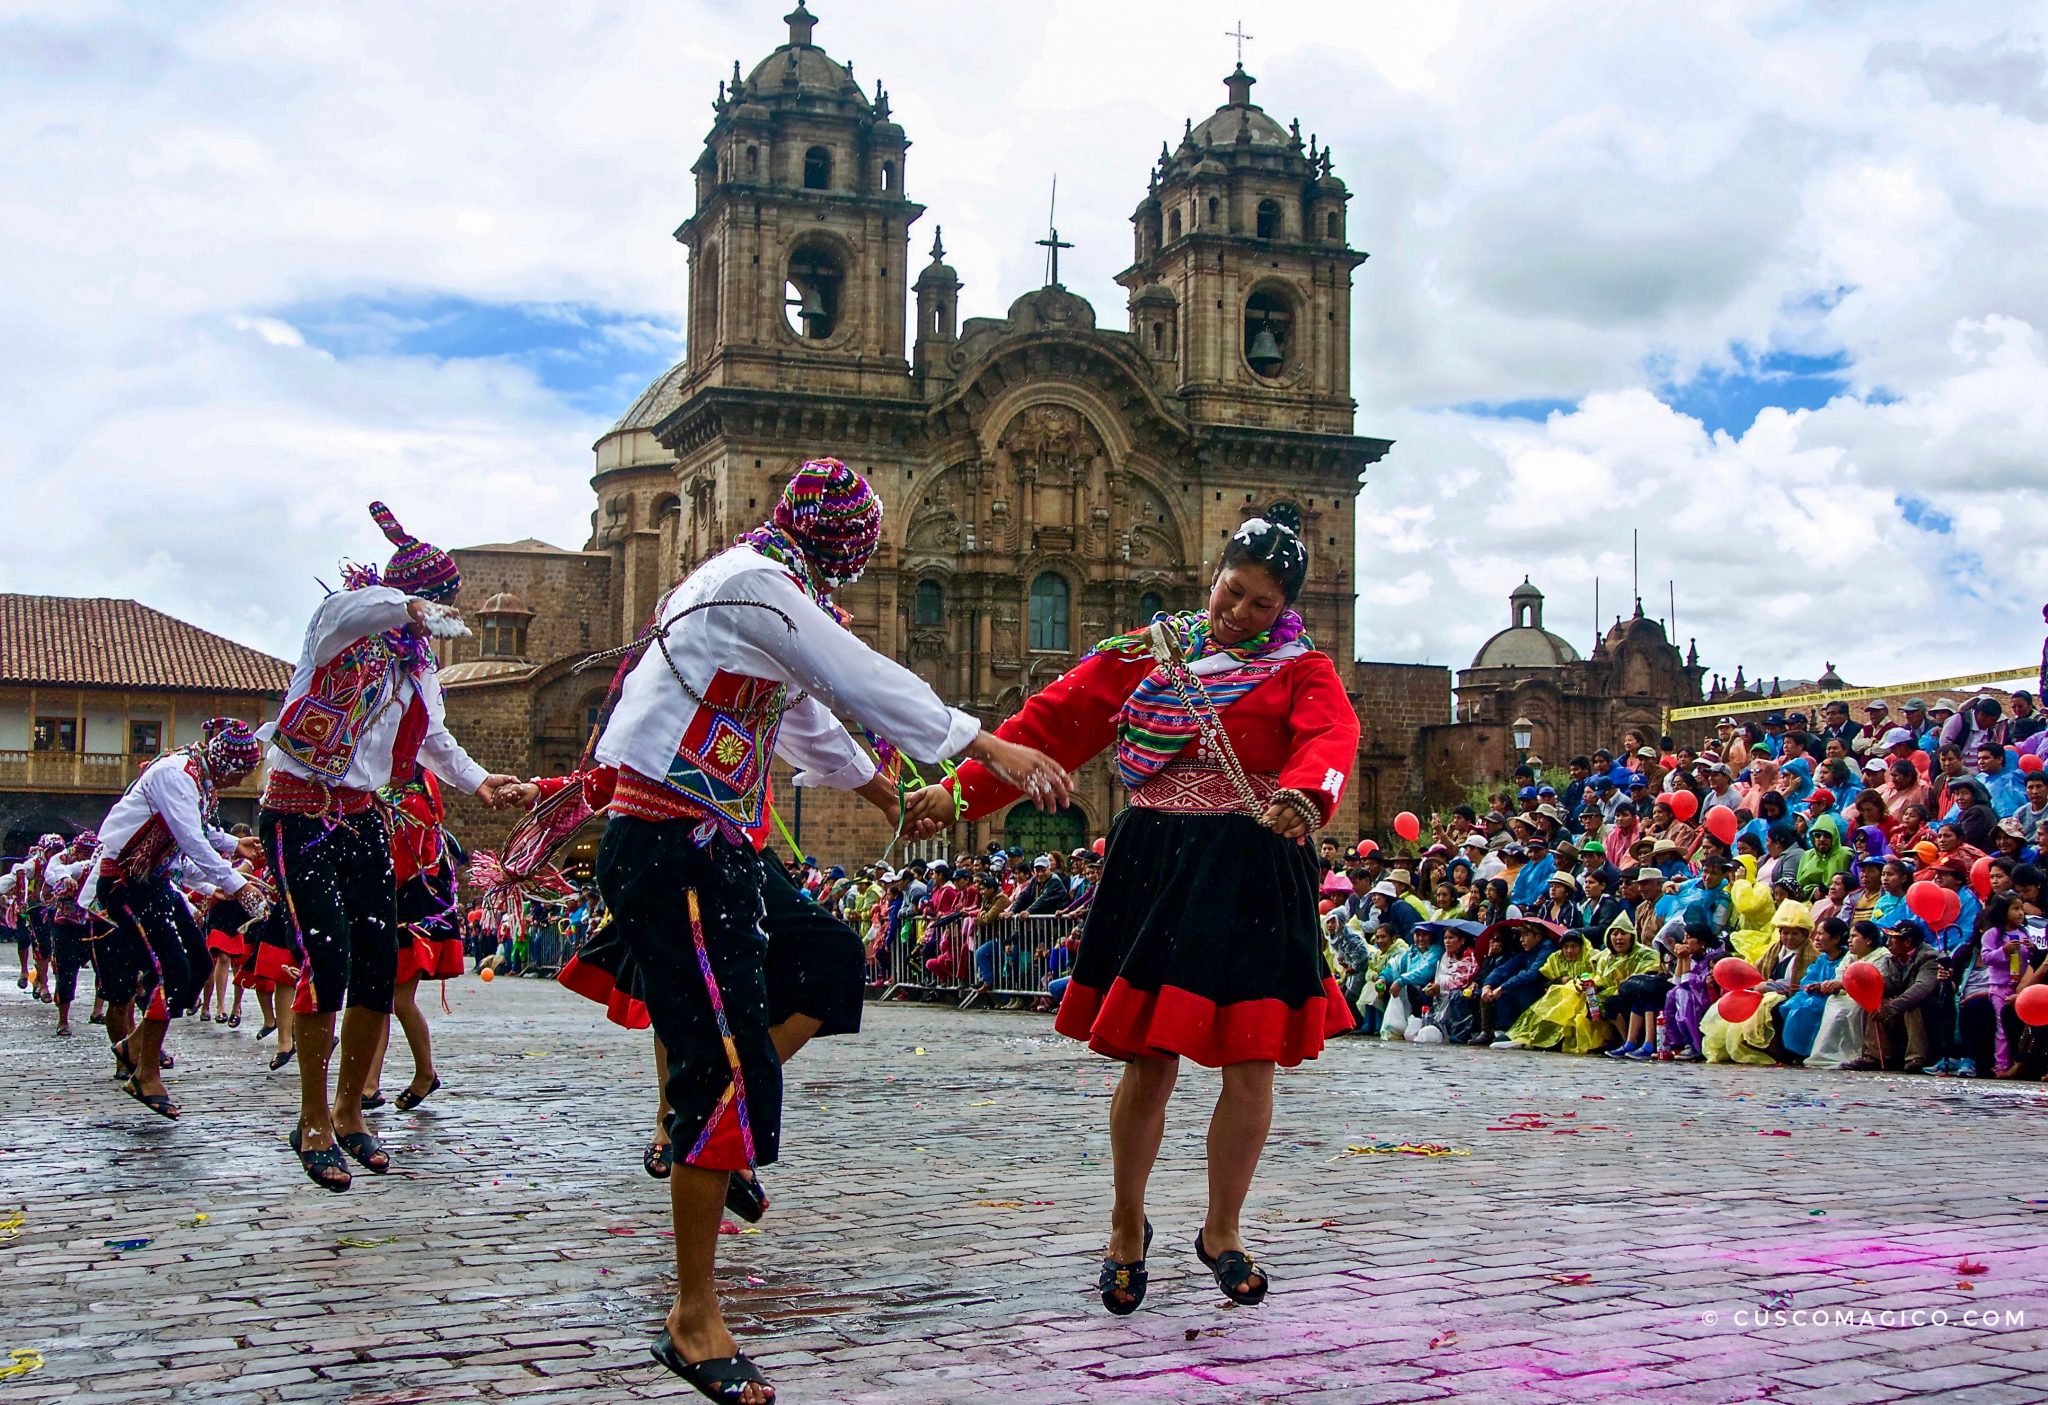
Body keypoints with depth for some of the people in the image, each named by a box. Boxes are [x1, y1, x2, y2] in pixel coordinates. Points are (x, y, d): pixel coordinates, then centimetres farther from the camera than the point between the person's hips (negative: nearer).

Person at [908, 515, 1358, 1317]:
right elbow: (1053, 722, 6)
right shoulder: (1143, 655, 11)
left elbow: (1332, 737, -16)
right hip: (1155, 867, 1)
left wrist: (1303, 797, -39)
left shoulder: (1302, 671, 5)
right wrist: (962, 791, -3)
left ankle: (1221, 1232, 23)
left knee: (1250, 1064, 1)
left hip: (1254, 878, 0)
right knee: (1148, 1061, 2)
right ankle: (1127, 1227, 24)